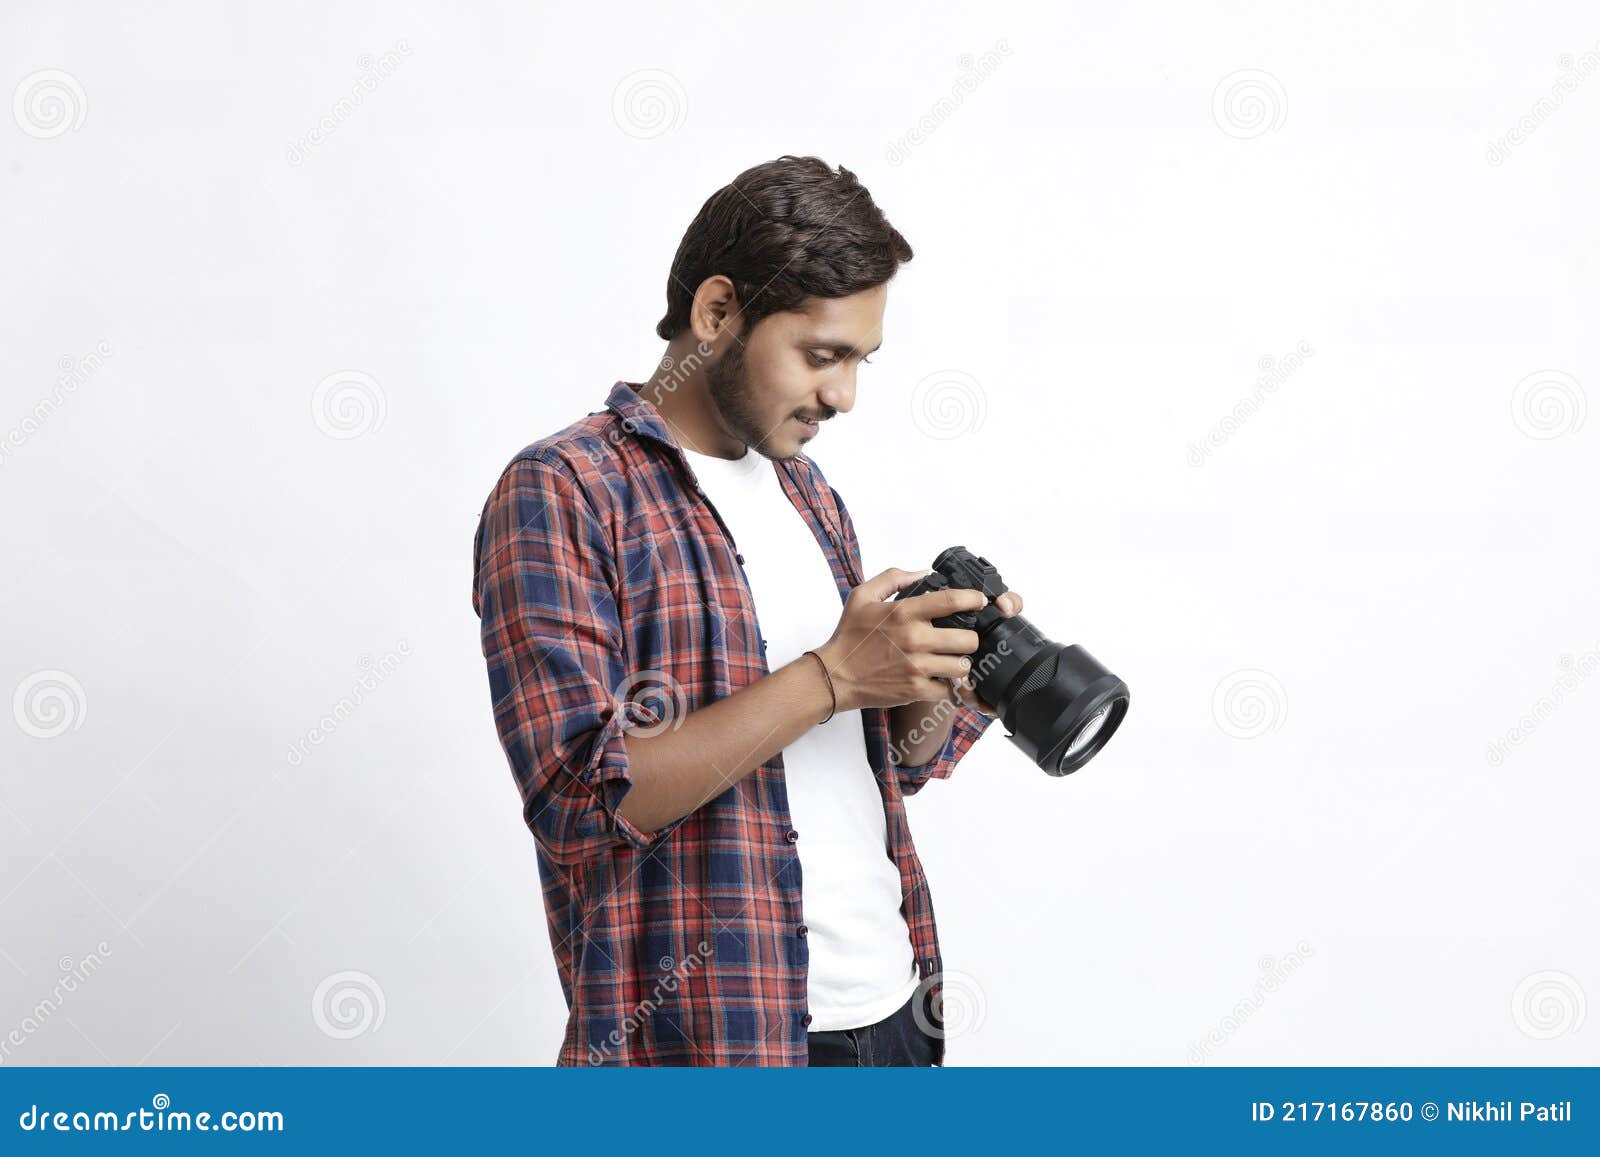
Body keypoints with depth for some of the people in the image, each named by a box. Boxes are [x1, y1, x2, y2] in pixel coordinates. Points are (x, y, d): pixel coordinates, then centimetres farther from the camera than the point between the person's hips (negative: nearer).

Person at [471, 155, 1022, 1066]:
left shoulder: (806, 488, 11)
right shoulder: (558, 494, -11)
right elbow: (584, 799, -21)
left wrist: (942, 684, -5)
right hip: (714, 1034, -7)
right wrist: (830, 675, -22)